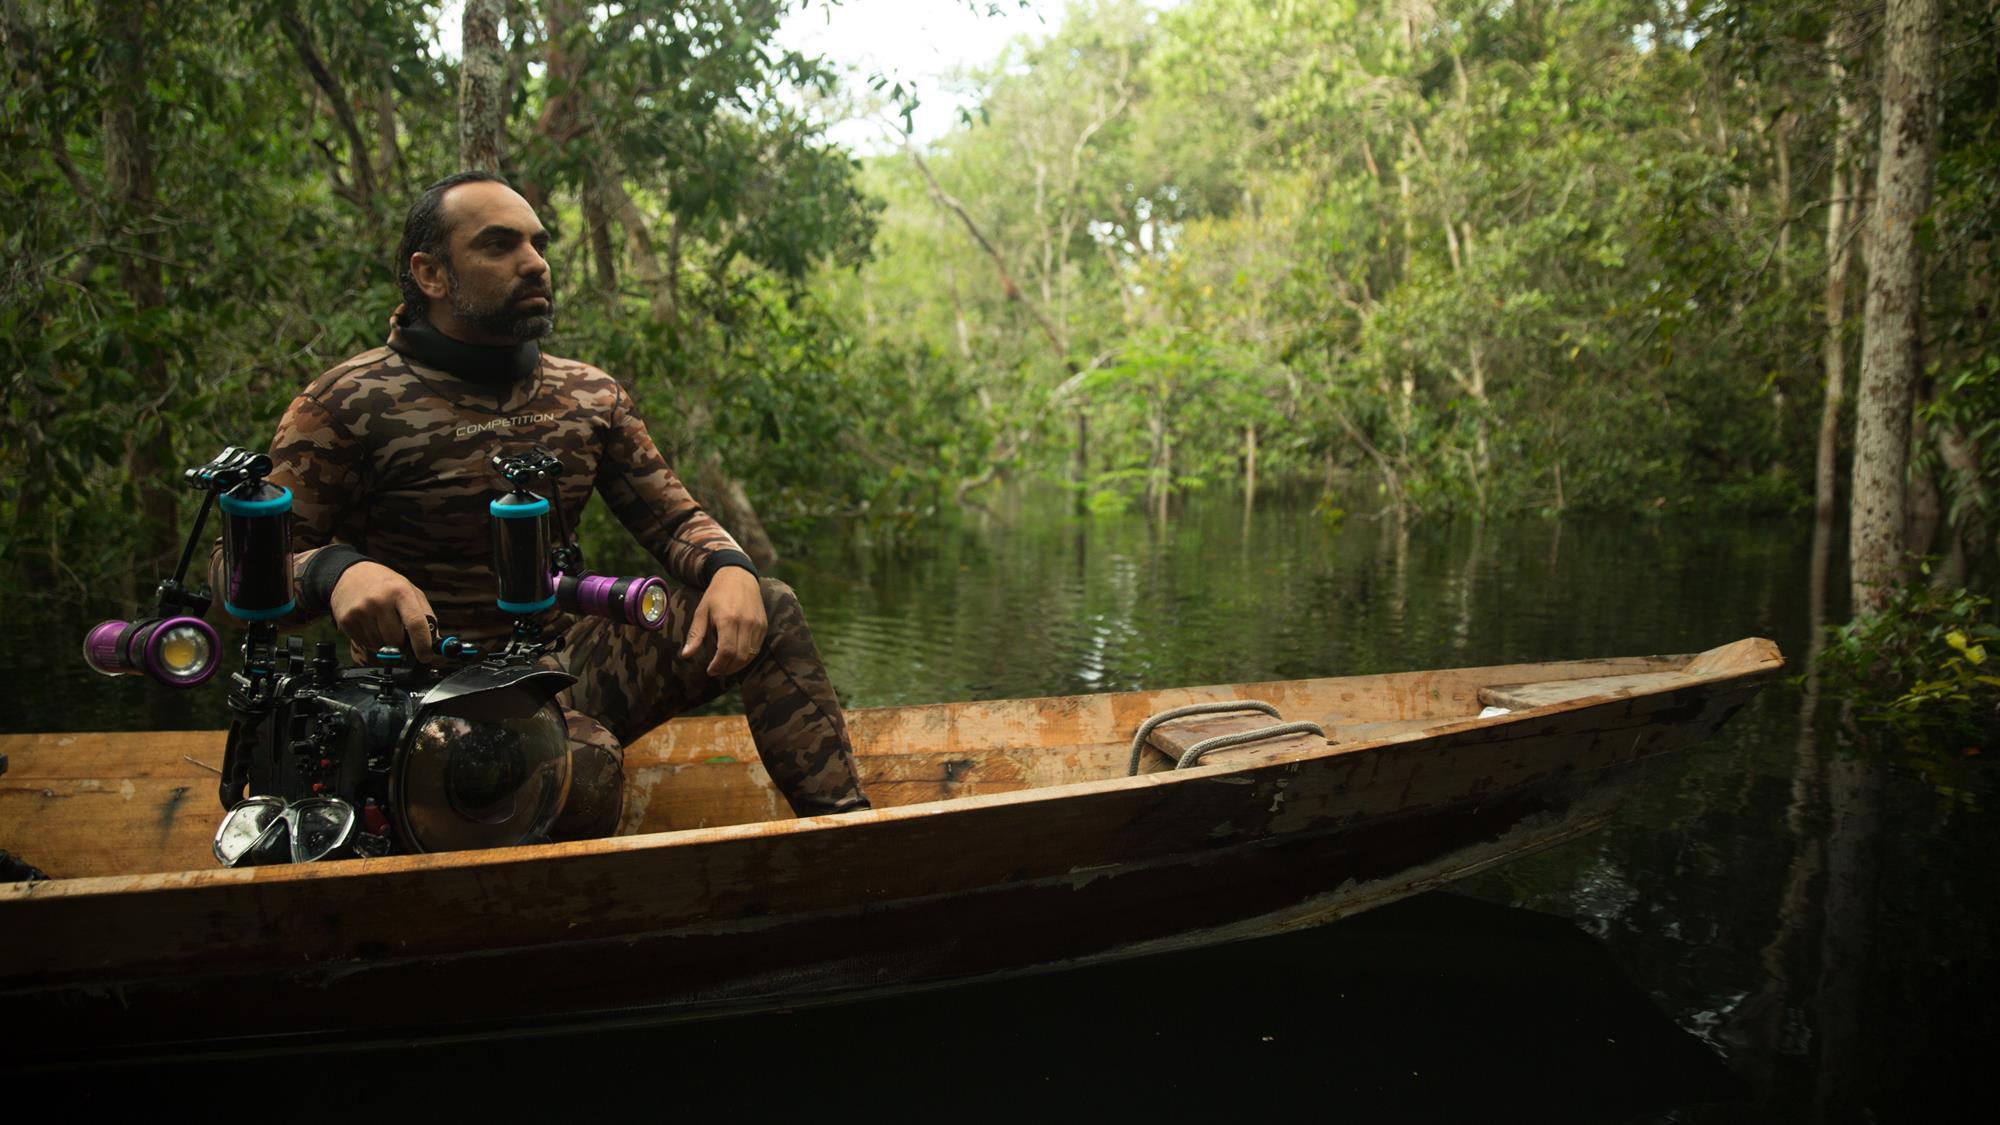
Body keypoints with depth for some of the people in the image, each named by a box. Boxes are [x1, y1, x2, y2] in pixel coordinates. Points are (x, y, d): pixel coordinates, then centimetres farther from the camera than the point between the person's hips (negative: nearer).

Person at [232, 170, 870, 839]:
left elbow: (673, 517, 13)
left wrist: (729, 568, -11)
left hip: (571, 660, 6)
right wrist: (336, 571, -30)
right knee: (585, 767, -38)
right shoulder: (350, 403, -5)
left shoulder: (590, 395, 10)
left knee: (772, 612, -10)